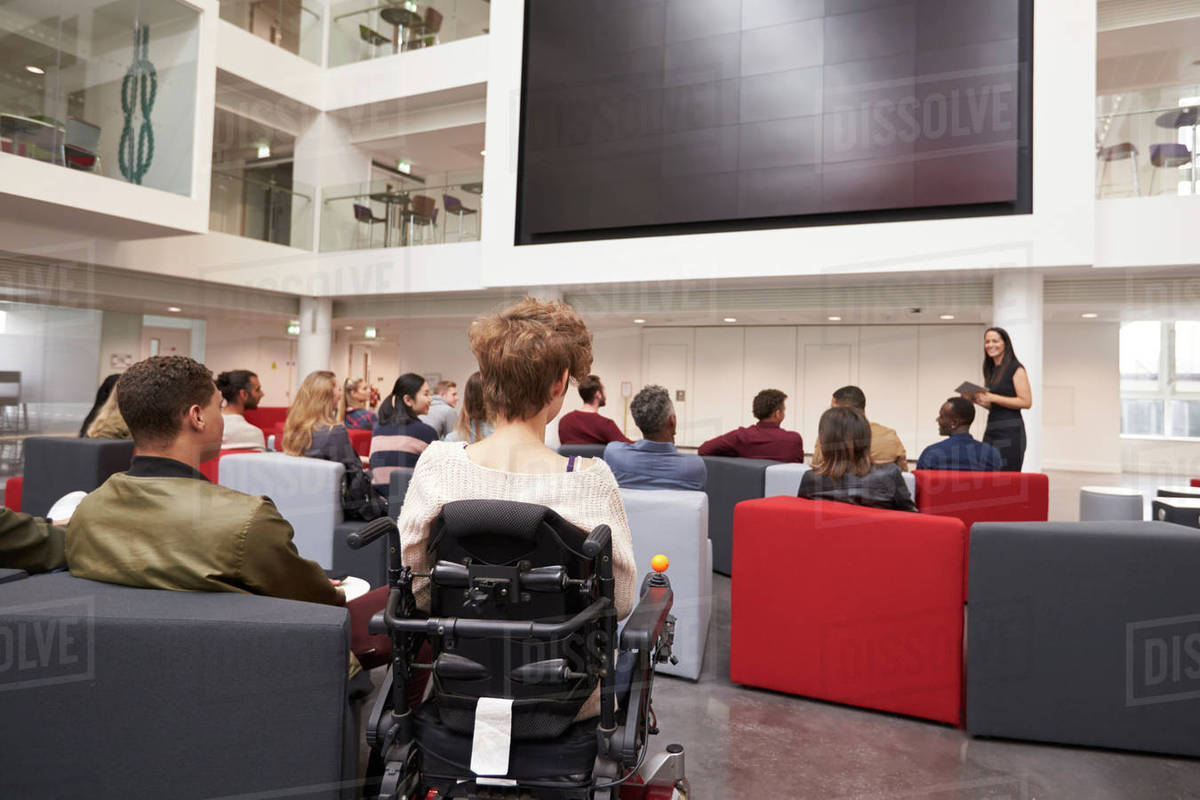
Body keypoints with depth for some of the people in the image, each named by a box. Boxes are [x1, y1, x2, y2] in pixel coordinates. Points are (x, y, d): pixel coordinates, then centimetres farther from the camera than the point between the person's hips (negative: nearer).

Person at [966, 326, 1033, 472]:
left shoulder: (1016, 368, -5)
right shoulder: (990, 370, 16)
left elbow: (1026, 402, -13)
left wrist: (991, 397, -17)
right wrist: (975, 399, 4)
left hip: (1010, 429, -7)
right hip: (991, 429, 7)